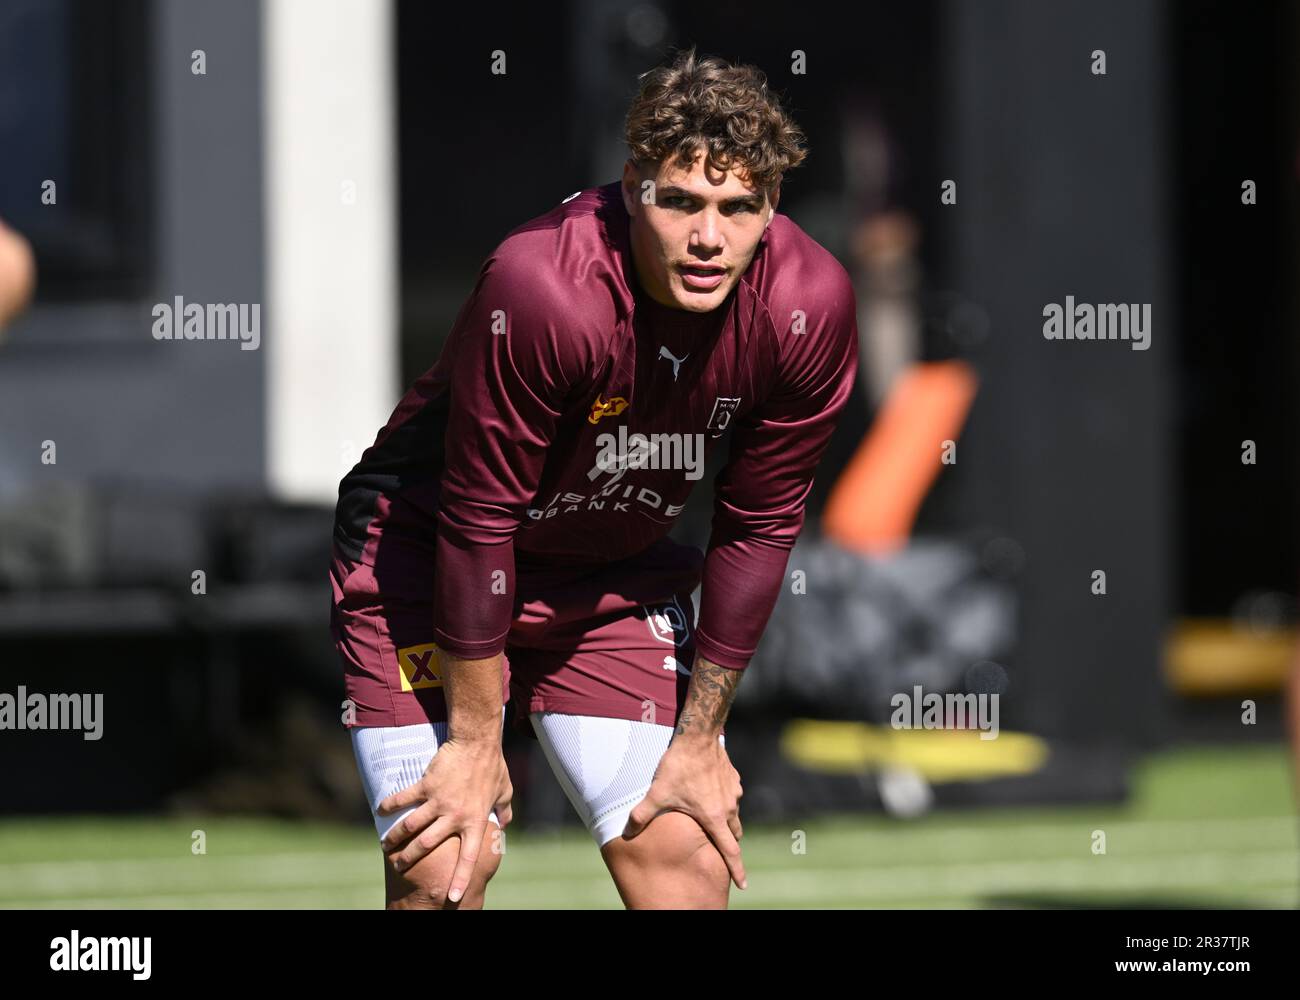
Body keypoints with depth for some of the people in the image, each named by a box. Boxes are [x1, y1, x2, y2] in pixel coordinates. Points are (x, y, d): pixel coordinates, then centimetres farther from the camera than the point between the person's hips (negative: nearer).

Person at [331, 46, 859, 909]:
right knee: (444, 867, -15)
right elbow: (476, 522, -25)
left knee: (686, 858, -5)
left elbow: (758, 530, -7)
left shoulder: (810, 306, -19)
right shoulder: (544, 288, -34)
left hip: (620, 575, 4)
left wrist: (700, 738, -2)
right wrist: (474, 741, -18)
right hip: (426, 554, -4)